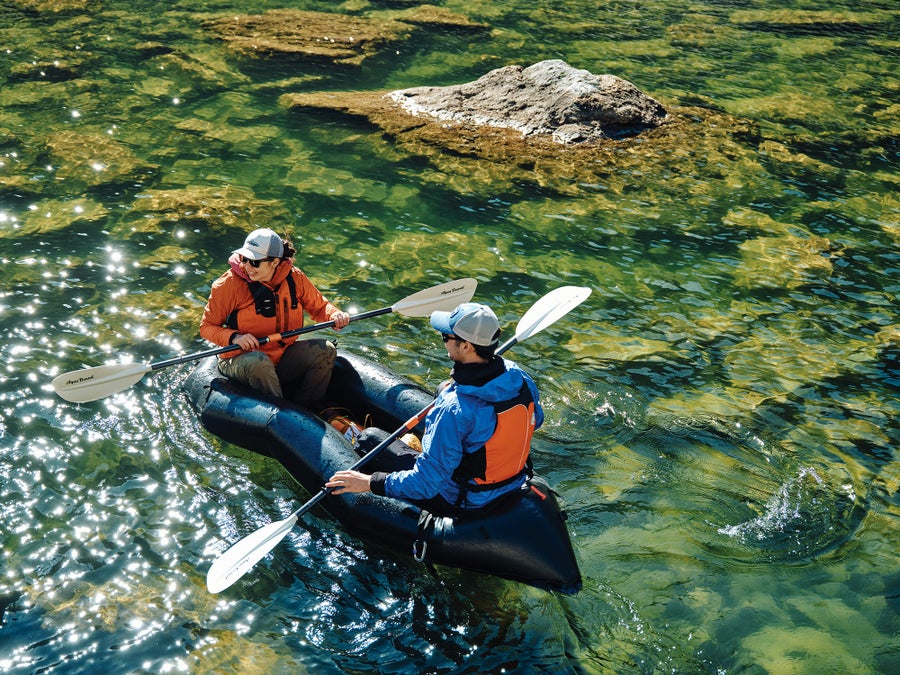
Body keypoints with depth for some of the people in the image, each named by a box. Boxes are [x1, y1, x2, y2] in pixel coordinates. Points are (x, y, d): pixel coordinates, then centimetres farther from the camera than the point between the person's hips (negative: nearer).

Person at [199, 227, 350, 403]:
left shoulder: (294, 278, -2)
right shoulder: (228, 285, -12)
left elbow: (319, 307, 13)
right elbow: (207, 326, -5)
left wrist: (335, 315, -11)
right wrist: (233, 337, -25)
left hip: (283, 358, 4)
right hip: (240, 361, -4)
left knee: (325, 350, -16)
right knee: (258, 362, -38)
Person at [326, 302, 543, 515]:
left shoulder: (454, 409, -36)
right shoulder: (521, 378, -15)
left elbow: (427, 484, -32)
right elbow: (535, 420, 8)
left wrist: (370, 483, -22)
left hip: (463, 502, -7)